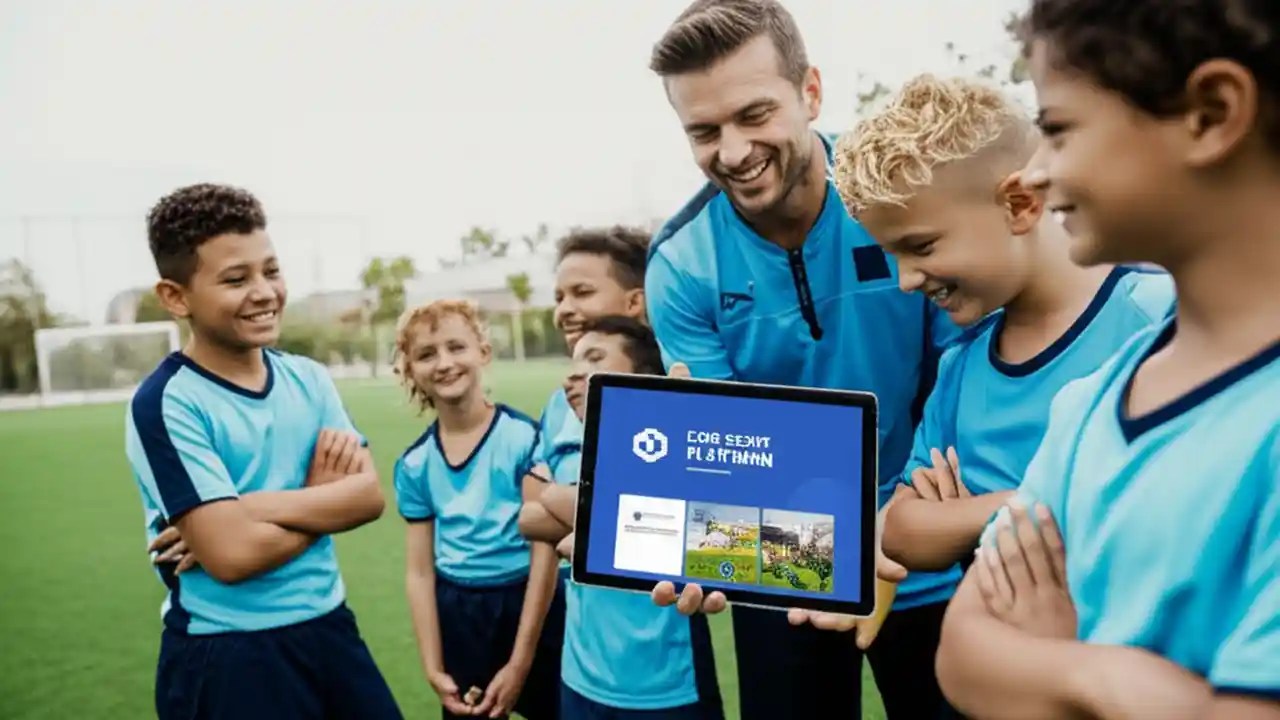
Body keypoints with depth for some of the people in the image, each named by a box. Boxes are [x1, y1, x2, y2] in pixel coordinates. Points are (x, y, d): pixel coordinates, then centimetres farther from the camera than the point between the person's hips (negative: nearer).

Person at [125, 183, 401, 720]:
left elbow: (369, 495, -6)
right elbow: (232, 555, -23)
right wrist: (323, 495, -10)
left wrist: (252, 507, -17)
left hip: (327, 628, 6)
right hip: (223, 658, -5)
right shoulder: (165, 403, -15)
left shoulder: (308, 378, 3)